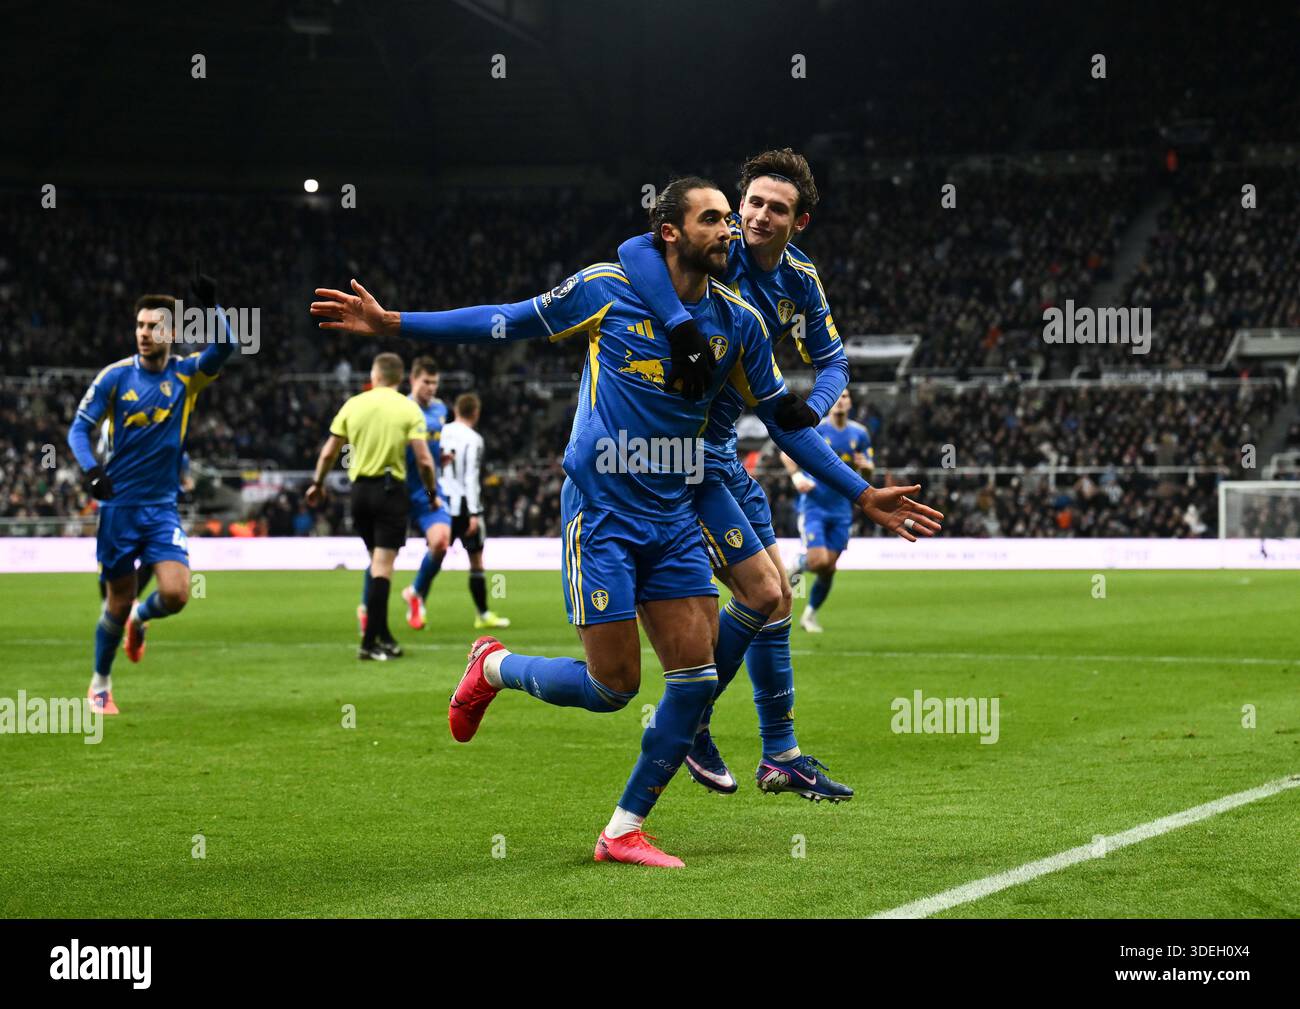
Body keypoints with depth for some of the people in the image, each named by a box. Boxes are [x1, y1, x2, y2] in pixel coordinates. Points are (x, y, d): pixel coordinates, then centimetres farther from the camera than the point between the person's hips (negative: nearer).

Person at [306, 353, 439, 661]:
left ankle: (383, 637, 20)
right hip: (390, 489, -4)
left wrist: (317, 483, 23)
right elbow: (423, 459, -10)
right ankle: (370, 642, -10)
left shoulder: (353, 405, 4)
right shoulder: (409, 409, -4)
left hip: (359, 489, 4)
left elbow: (329, 452, 8)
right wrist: (432, 493, 4)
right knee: (382, 567, -5)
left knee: (377, 563, 17)